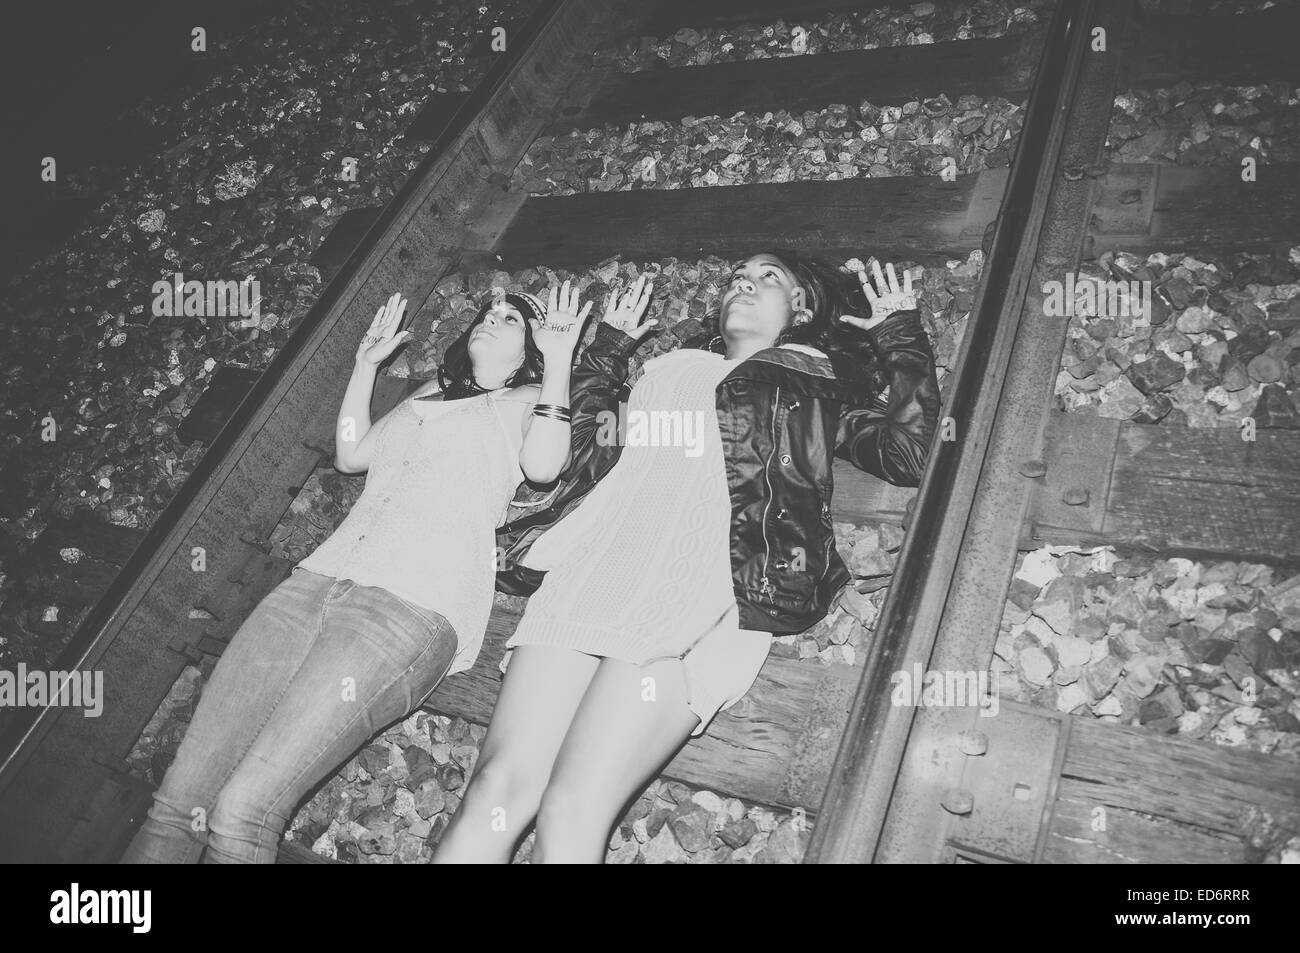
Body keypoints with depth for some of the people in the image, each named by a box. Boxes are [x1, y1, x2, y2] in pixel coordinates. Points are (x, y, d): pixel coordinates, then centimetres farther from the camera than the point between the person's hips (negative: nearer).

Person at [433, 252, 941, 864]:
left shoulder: (819, 382, 24)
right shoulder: (668, 367, 33)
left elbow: (908, 457, 10)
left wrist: (901, 336, 17)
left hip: (705, 591, -4)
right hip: (593, 570, 4)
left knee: (570, 814, -22)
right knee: (495, 792, -14)